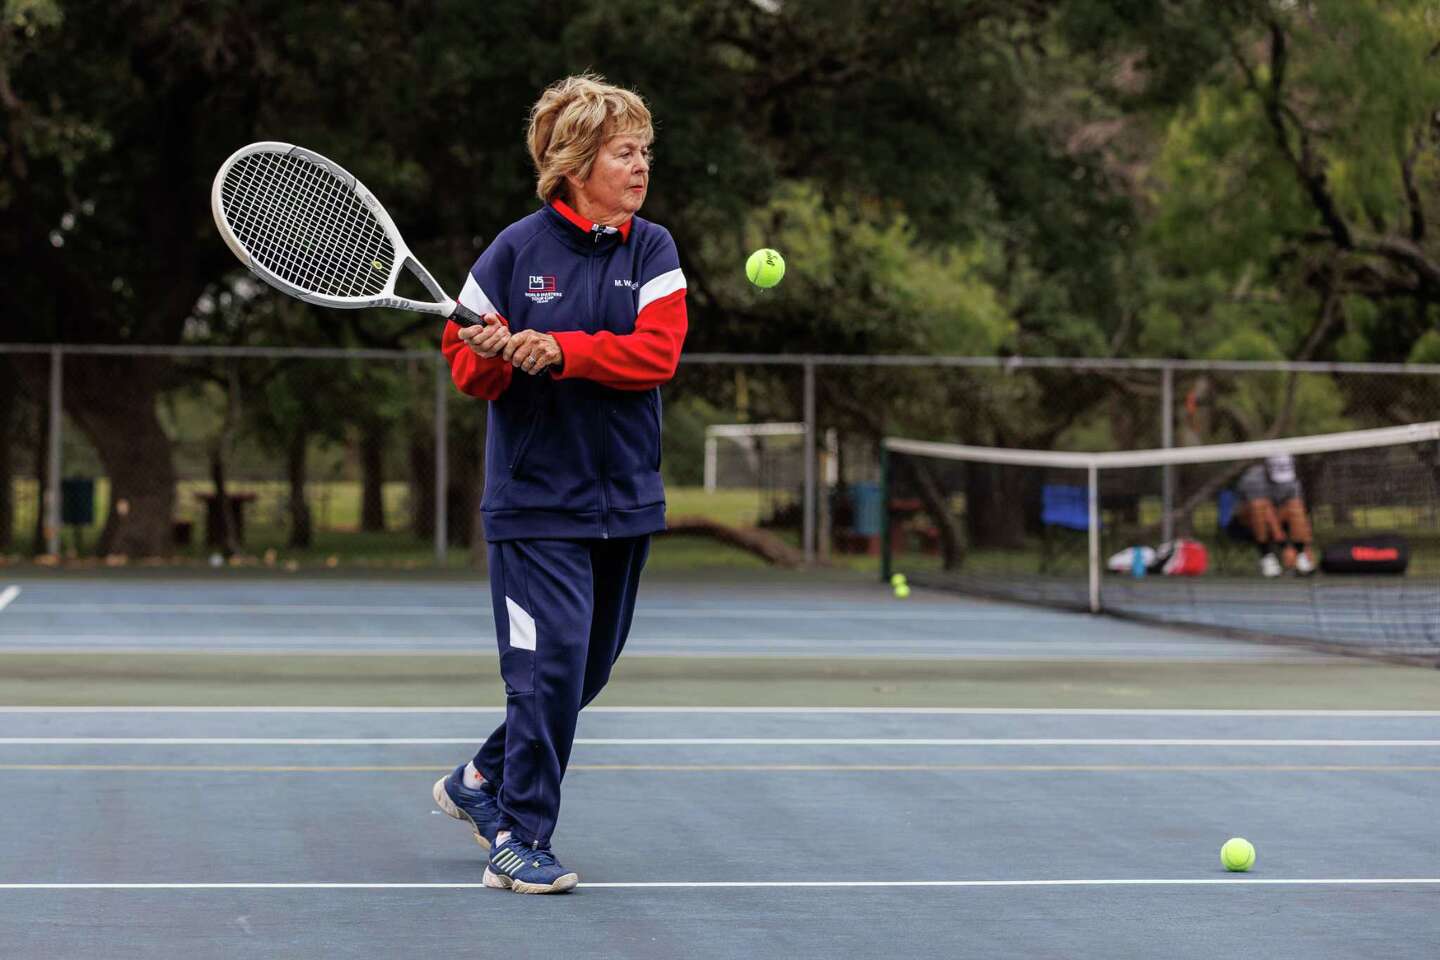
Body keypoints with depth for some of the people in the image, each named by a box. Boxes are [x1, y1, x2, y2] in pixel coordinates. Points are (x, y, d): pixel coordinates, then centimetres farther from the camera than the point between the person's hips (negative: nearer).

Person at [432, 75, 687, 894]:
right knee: (552, 659, -11)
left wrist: (560, 351, -22)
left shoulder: (653, 250, 2)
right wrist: (491, 355, -22)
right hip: (537, 496, -4)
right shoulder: (517, 249, -5)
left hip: (625, 498, 5)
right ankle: (520, 840, 0)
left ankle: (480, 781, 34)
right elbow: (469, 368, 0)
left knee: (590, 666, 13)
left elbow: (658, 351, -12)